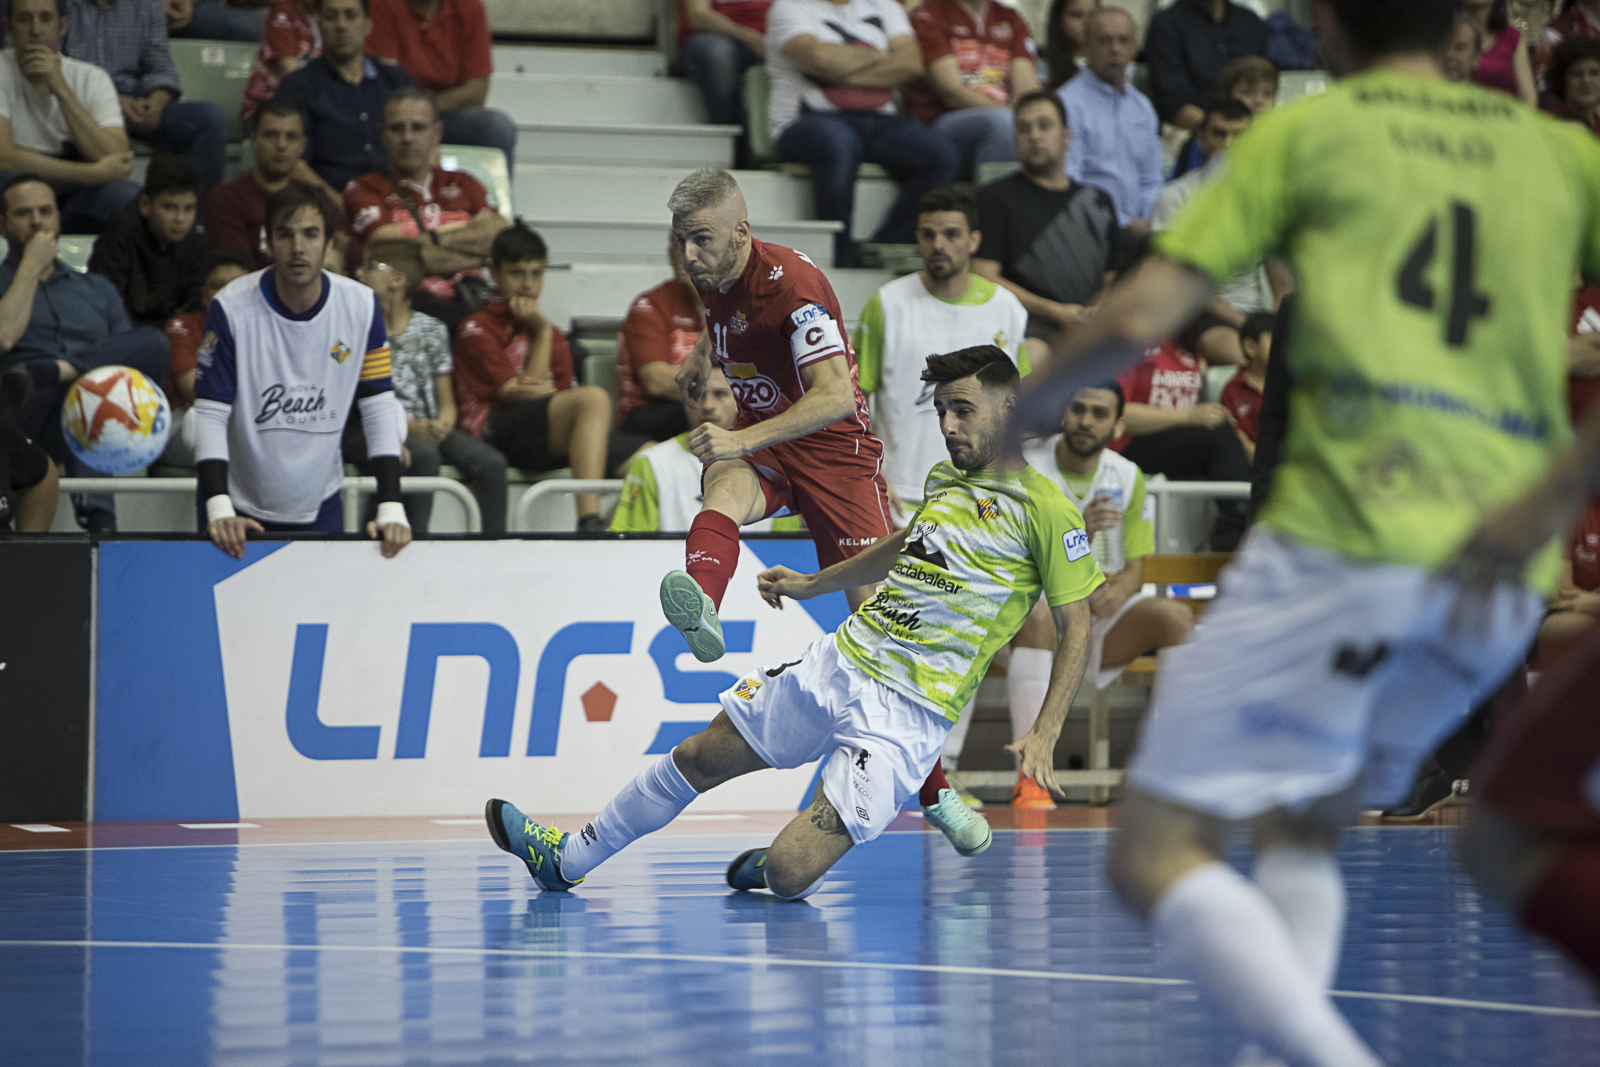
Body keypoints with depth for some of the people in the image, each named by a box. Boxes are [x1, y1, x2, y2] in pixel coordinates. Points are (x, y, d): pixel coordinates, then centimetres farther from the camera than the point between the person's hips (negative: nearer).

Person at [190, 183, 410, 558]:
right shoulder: (231, 309, -15)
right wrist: (219, 510, -26)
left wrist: (391, 509, -12)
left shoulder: (361, 307, -7)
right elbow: (210, 414, -14)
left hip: (320, 509, 2)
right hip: (240, 507, -2)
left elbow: (380, 409, -3)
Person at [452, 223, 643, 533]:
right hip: (497, 430, -6)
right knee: (594, 397, -35)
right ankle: (589, 523, -45)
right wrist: (542, 332, 1)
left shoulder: (551, 334, 26)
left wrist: (545, 390, -7)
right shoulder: (477, 329, 5)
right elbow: (515, 392, -4)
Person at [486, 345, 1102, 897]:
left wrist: (1045, 733, -18)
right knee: (699, 759, 15)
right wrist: (811, 585, 36)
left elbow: (1076, 628, -8)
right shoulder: (942, 479, 13)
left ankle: (786, 861, 17)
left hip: (907, 714, -7)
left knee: (790, 875, -20)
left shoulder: (1044, 509, -11)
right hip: (837, 664, 7)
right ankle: (567, 859, 35)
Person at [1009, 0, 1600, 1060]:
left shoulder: (1303, 132, 8)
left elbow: (1141, 316, 0)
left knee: (1158, 852, -3)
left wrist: (1035, 396, 20)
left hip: (1344, 537, -5)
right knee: (1302, 830, 25)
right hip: (1498, 576, 5)